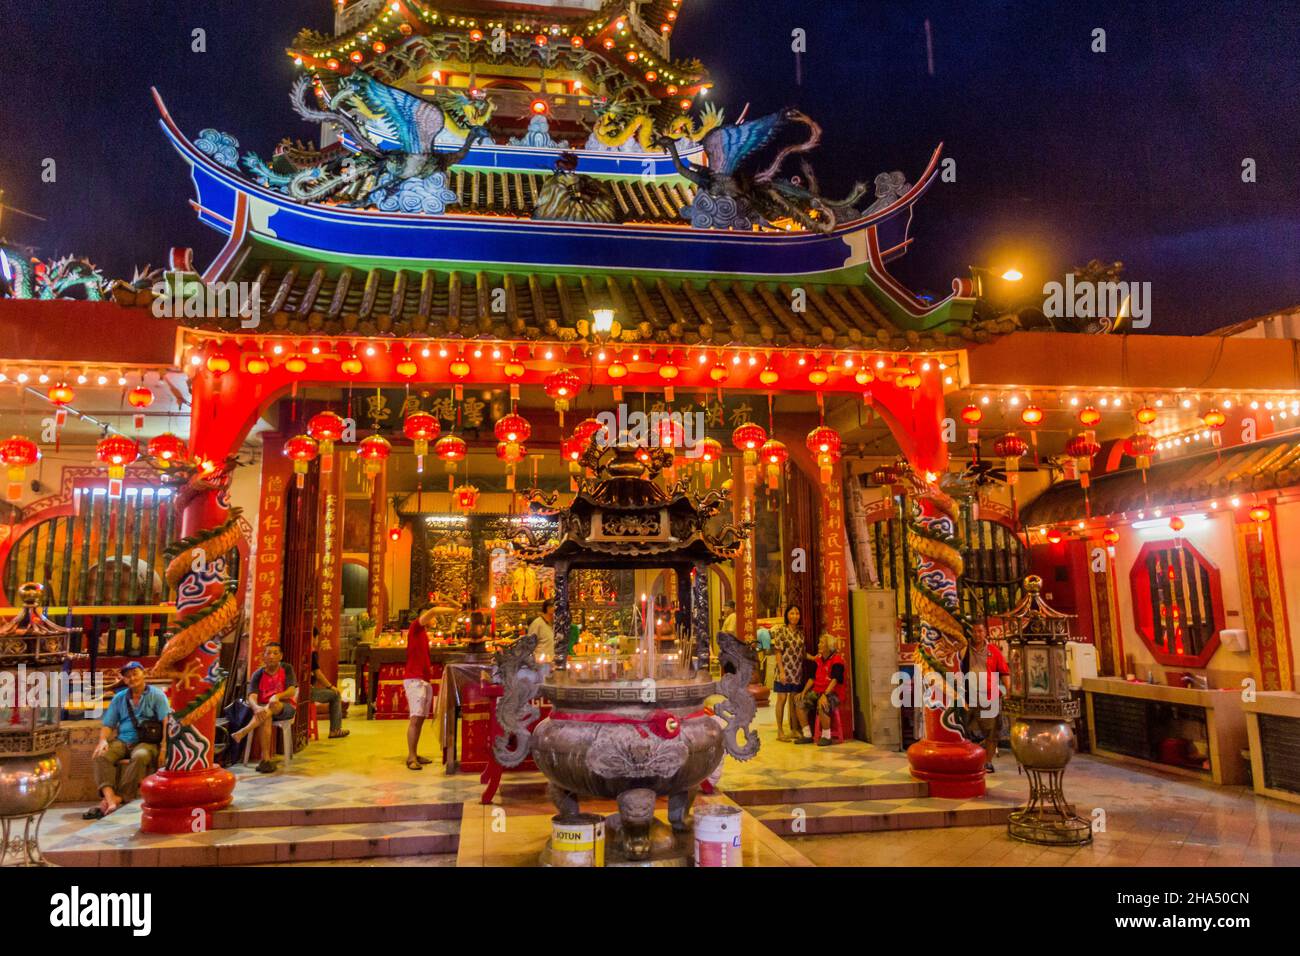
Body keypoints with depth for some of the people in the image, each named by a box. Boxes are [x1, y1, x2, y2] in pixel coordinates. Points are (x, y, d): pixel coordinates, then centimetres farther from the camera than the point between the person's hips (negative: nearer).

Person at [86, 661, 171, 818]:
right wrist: (103, 740, -7)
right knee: (101, 756, -26)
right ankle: (110, 799, -40)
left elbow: (167, 720, -7)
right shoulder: (119, 698, 18)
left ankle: (118, 798, -33)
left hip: (146, 741, -4)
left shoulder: (156, 694, 3)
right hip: (122, 741, 4)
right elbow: (108, 724, 15)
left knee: (140, 756, -37)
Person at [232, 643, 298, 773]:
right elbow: (252, 696, -14)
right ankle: (266, 758, -38)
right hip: (264, 708, 1)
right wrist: (257, 707, -38)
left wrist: (277, 696, -34)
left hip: (285, 707, -1)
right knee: (264, 717, -35)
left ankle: (243, 732, -44)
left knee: (273, 704, -36)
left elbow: (292, 691, -12)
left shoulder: (287, 669, -1)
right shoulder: (258, 674, 0)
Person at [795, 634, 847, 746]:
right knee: (801, 702, -9)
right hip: (817, 691, 8)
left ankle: (826, 737, -17)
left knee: (822, 706, -35)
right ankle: (807, 735, 1)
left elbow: (834, 680, -23)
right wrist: (804, 692, 3)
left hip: (833, 693, -8)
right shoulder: (818, 660, 12)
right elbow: (812, 678, 15)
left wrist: (825, 695, -32)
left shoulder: (837, 660, -12)